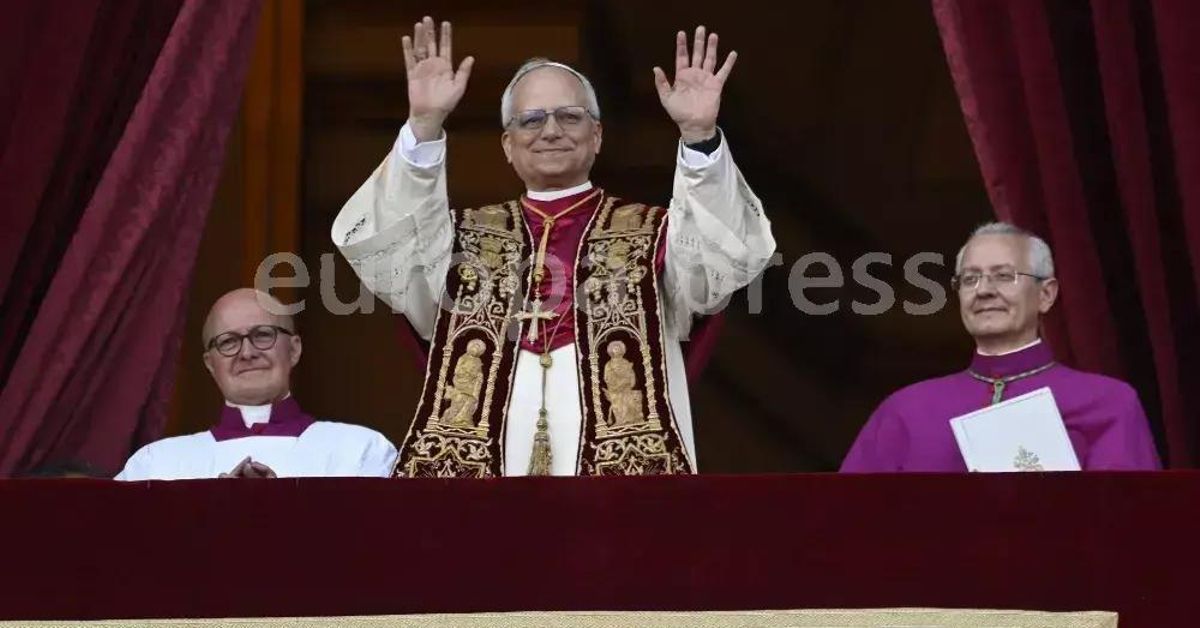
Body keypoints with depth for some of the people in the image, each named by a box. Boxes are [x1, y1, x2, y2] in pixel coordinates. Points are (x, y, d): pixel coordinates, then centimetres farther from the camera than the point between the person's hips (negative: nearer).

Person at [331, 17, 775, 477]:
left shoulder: (653, 233, 13)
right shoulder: (465, 238, 18)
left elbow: (734, 253, -5)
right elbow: (369, 243, 2)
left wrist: (699, 136, -18)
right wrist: (425, 126, -10)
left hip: (624, 460, -1)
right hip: (477, 460, 1)